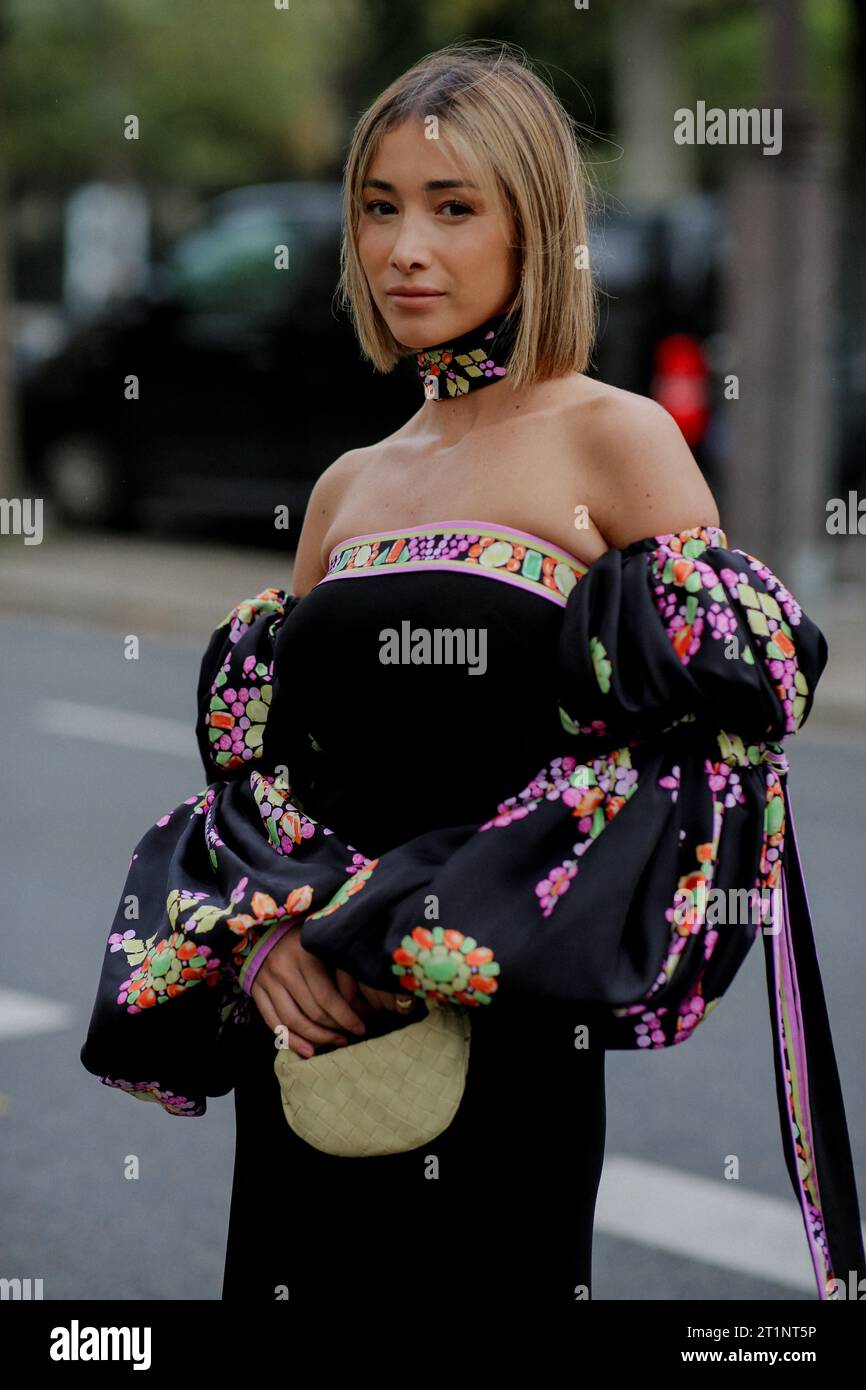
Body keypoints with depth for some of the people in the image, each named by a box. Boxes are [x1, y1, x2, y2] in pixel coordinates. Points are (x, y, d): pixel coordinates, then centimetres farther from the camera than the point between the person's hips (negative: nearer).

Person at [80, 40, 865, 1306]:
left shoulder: (618, 442, -4)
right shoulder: (348, 487, 12)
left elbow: (709, 743, -11)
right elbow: (249, 760, 14)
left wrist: (405, 937, -14)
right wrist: (260, 934, -7)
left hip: (501, 1051, -5)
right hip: (309, 1055, 5)